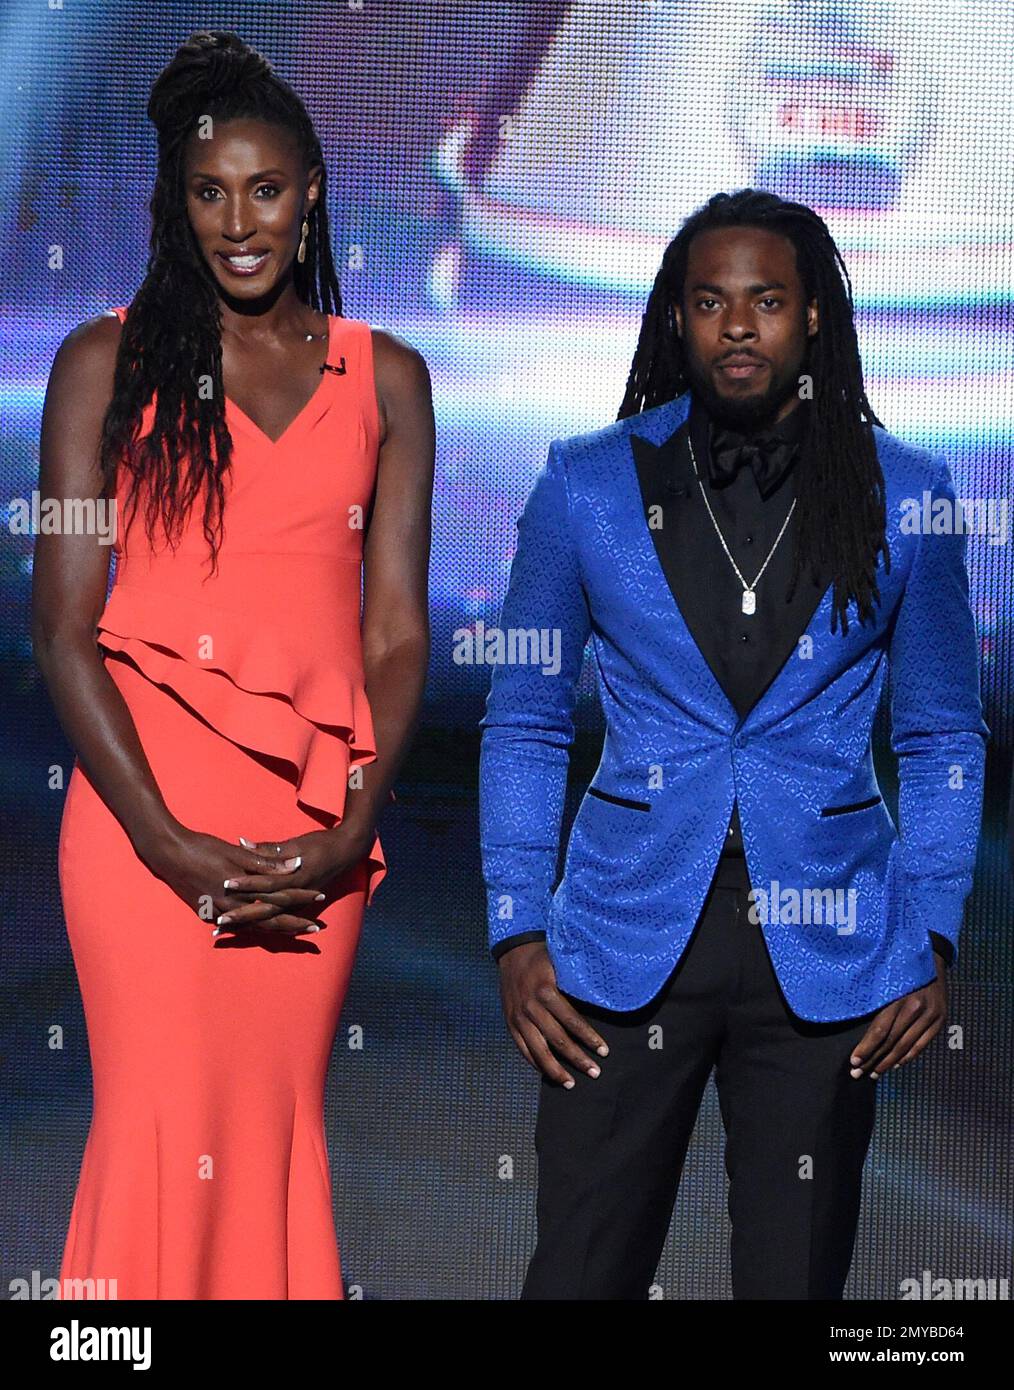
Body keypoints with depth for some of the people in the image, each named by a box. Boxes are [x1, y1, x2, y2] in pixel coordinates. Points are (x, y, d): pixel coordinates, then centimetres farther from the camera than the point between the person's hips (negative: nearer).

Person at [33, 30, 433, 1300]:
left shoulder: (383, 378, 11)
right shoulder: (106, 363, 5)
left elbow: (397, 629, 7)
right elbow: (64, 624, -1)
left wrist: (351, 834, -7)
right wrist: (173, 844, -11)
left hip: (315, 823, 2)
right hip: (146, 802, -2)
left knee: (279, 1127, 3)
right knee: (165, 1125, -7)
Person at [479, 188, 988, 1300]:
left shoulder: (902, 494, 3)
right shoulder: (587, 485, 3)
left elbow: (943, 738, 9)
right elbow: (524, 725, 7)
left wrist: (932, 940, 0)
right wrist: (519, 934, -1)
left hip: (824, 950, 0)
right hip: (628, 941, 0)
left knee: (795, 1275, 7)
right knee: (582, 1272, 1)